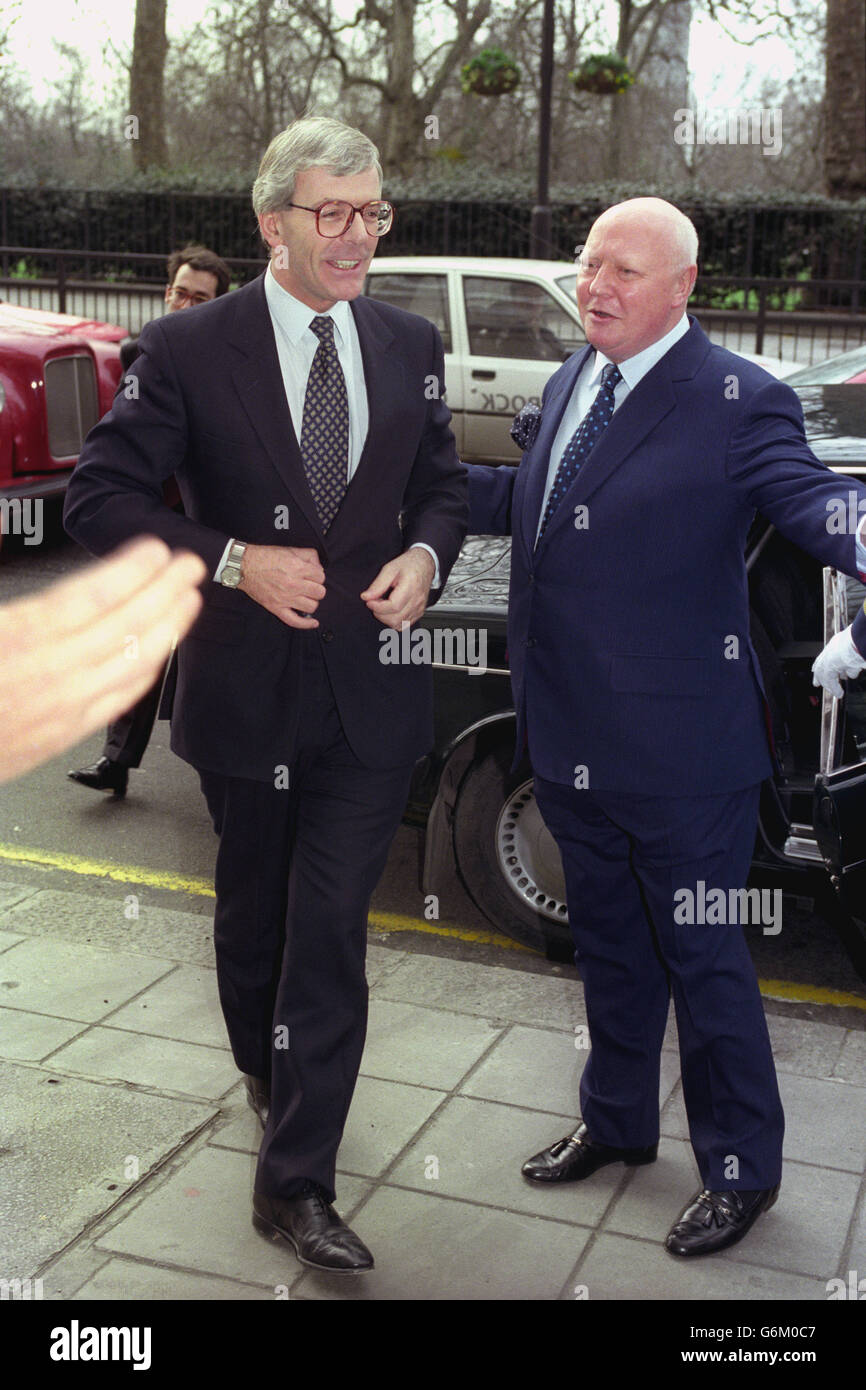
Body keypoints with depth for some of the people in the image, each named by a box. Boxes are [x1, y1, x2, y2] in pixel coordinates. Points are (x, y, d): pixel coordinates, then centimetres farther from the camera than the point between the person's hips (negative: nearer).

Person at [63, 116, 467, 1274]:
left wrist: (424, 556, -8)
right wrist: (235, 561, -20)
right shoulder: (190, 349, -8)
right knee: (253, 910, 19)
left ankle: (297, 1184, 11)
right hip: (246, 689, -1)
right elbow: (99, 498, -9)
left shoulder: (408, 344, 4)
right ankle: (266, 1070, 49)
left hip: (370, 689, 1)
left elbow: (444, 484, 14)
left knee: (332, 933, -1)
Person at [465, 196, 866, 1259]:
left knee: (702, 956, 8)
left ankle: (741, 1170, 29)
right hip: (574, 740, 7)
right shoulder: (571, 383, 8)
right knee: (608, 944, 23)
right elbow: (520, 498, 20)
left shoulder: (738, 403, -15)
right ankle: (617, 1122, 45)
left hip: (678, 752, -7)